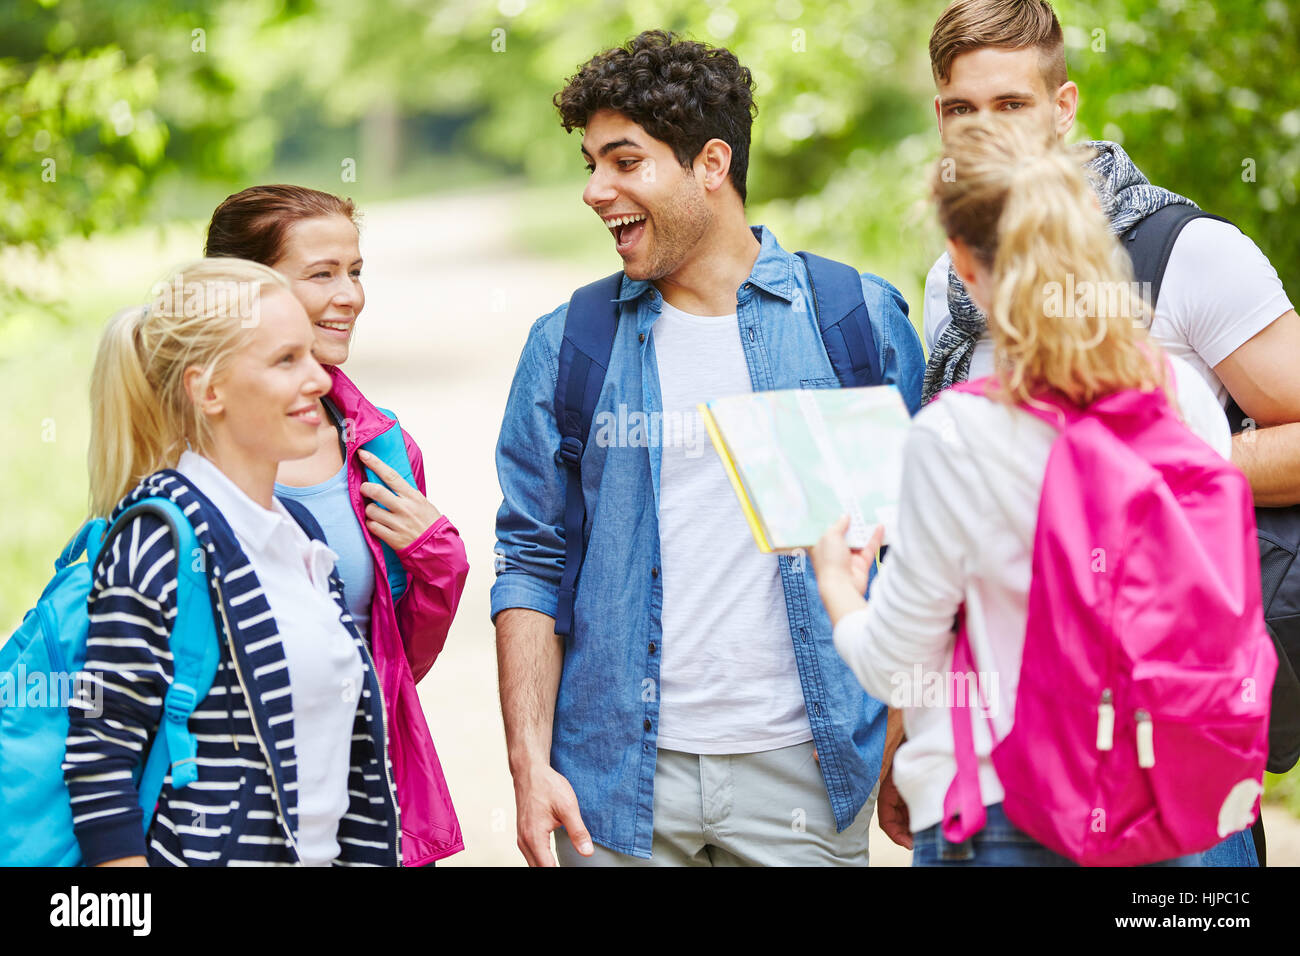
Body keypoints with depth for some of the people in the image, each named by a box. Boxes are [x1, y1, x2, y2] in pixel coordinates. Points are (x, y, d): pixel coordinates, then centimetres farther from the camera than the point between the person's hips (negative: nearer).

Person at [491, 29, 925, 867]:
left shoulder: (862, 319, 2)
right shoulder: (566, 346, 5)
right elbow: (532, 567, 5)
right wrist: (530, 764, -4)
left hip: (799, 769, -1)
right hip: (618, 780, 1)